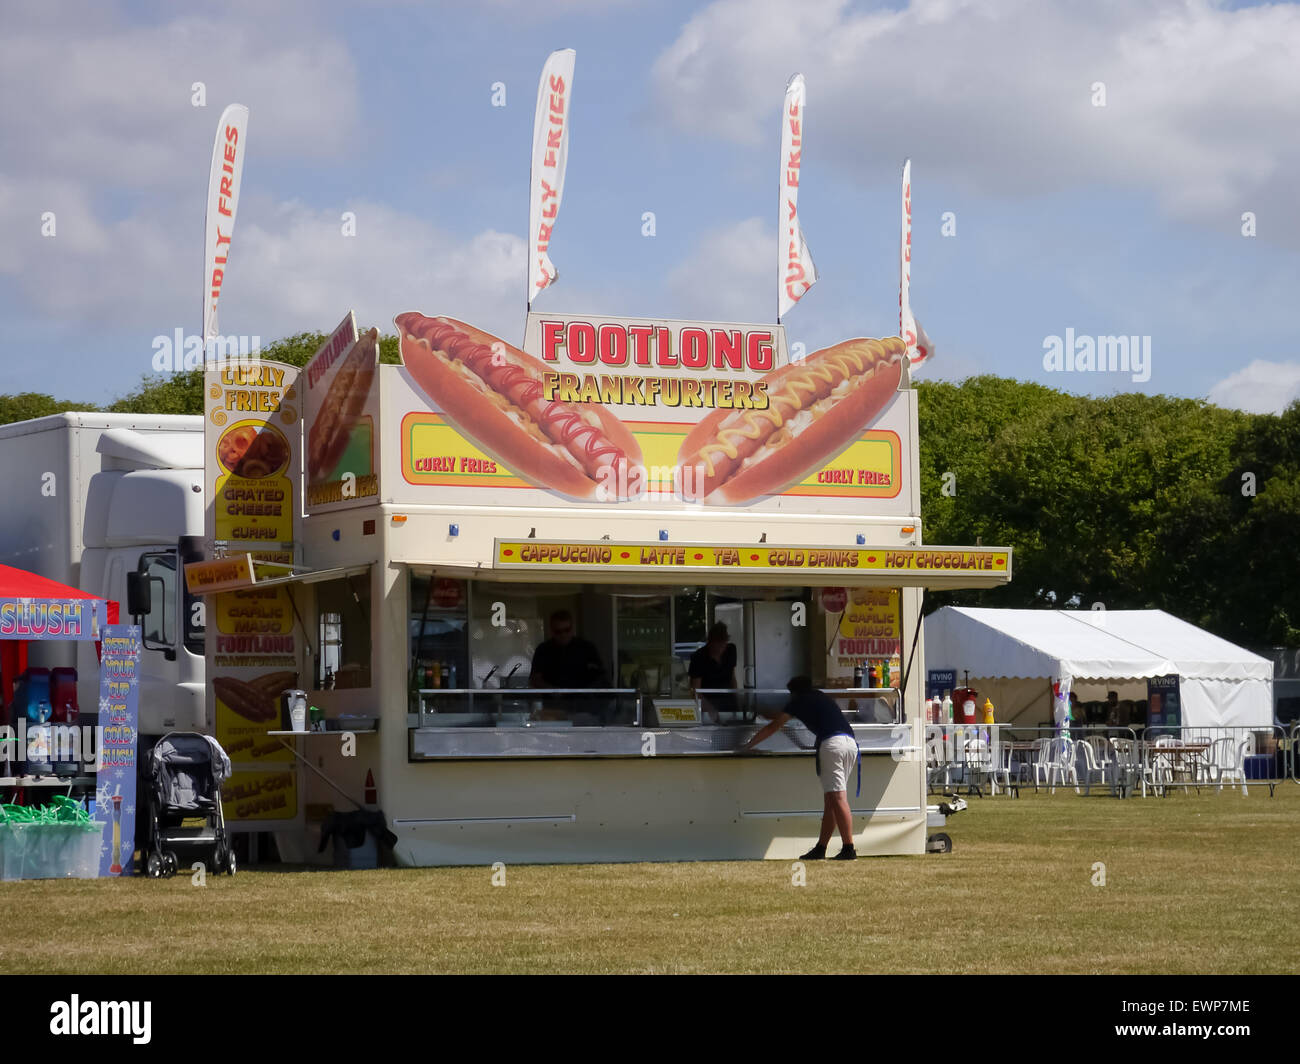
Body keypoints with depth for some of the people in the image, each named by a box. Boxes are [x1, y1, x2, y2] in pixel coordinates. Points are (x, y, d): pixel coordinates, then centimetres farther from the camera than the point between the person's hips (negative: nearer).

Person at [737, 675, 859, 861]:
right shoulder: (823, 697, 33)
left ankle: (849, 849, -19)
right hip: (851, 742, 7)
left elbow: (773, 727, 22)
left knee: (837, 799, -11)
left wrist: (749, 745, 33)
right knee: (831, 800, 9)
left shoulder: (798, 701, 14)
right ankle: (820, 849, 10)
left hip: (832, 743, -7)